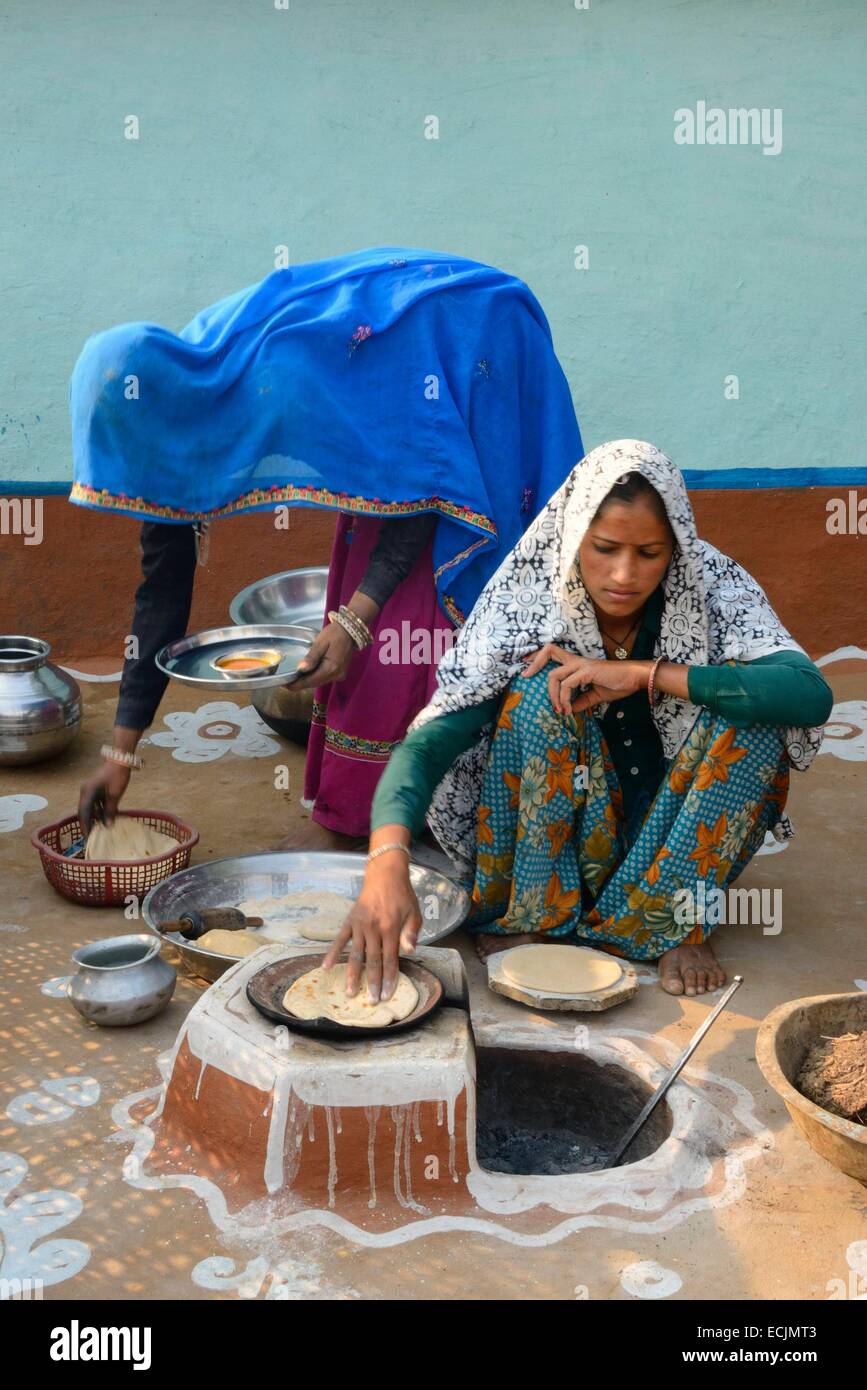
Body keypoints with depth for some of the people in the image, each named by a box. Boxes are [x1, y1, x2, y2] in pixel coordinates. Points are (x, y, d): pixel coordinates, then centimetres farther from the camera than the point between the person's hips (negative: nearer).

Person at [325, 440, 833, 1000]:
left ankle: (678, 923, -11)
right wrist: (388, 862, -48)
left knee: (754, 718, -26)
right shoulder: (527, 606, -20)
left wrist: (643, 674, -34)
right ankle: (532, 915, -15)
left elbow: (812, 695, -32)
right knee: (540, 689, -28)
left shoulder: (714, 590, -17)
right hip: (556, 832, -1)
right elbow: (428, 743, -29)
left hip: (671, 829, 1)